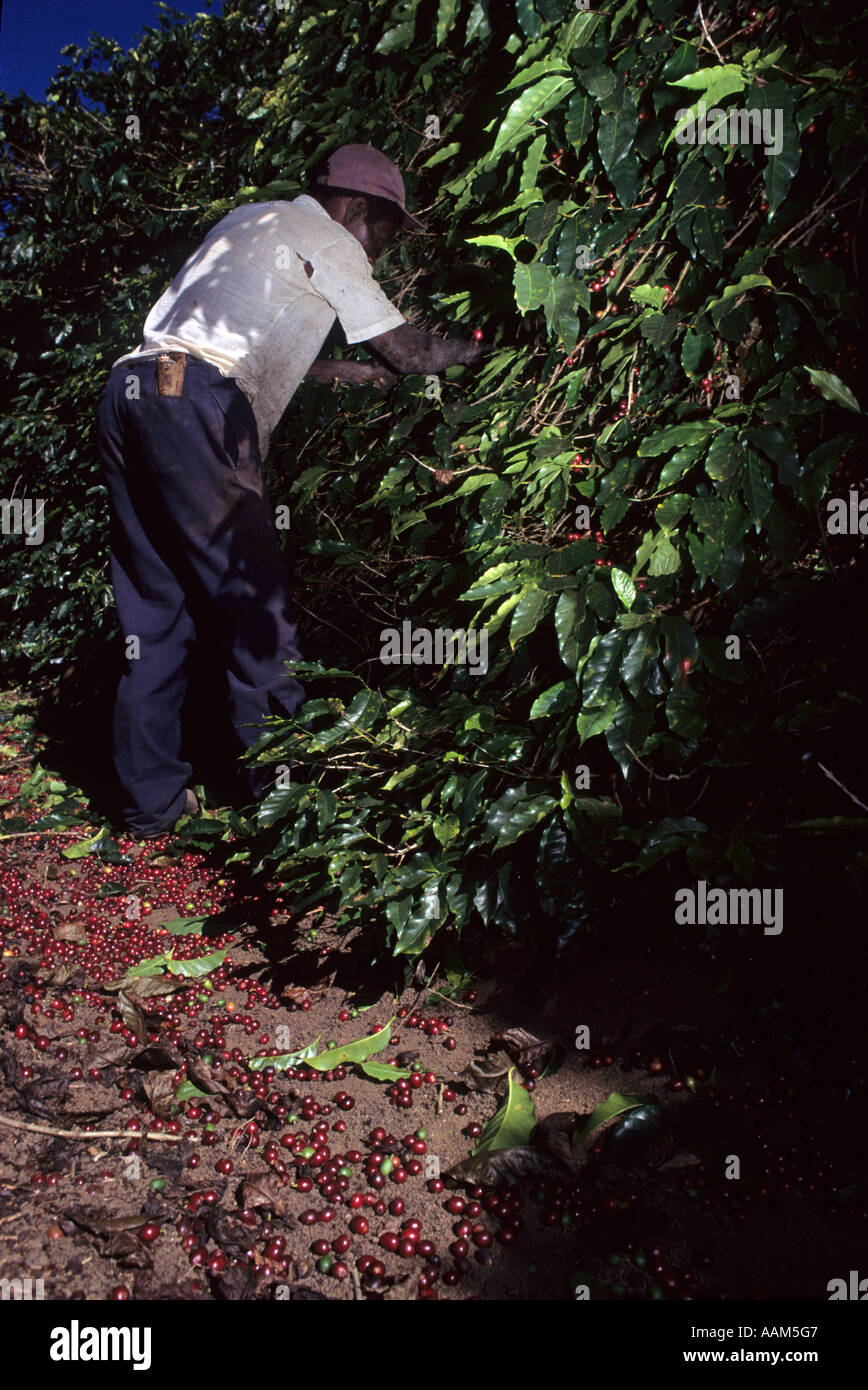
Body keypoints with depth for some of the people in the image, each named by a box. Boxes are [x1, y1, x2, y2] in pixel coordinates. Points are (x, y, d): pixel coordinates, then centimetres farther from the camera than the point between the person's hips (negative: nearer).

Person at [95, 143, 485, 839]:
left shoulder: (256, 223, 31)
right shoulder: (326, 239, 6)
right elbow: (403, 349, 6)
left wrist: (351, 371, 37)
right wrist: (472, 349, 24)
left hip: (128, 389, 9)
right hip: (193, 401, -9)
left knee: (156, 603, 9)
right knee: (252, 593, -3)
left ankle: (152, 799, 13)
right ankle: (286, 784, 3)